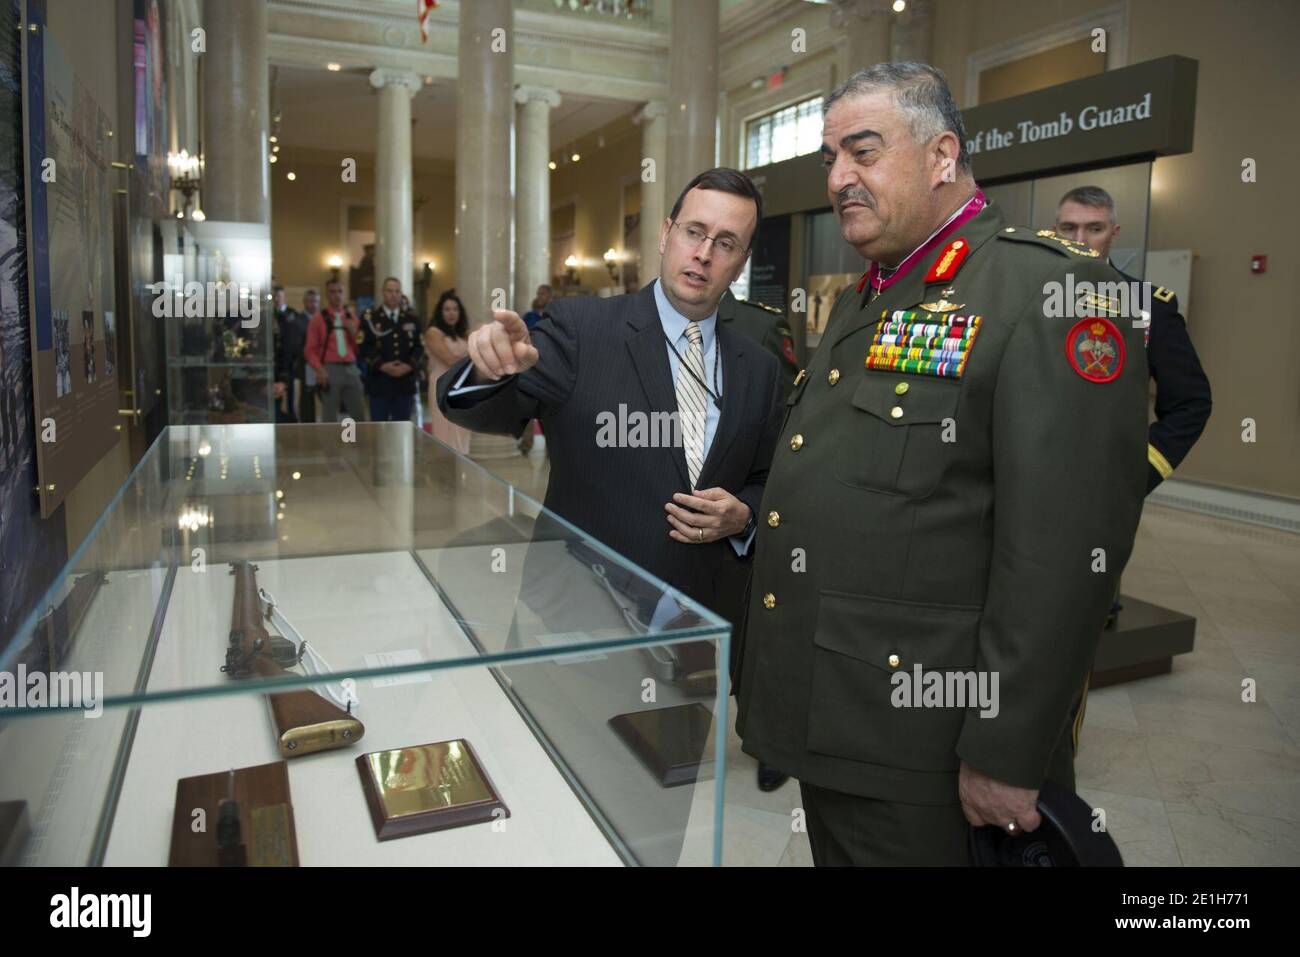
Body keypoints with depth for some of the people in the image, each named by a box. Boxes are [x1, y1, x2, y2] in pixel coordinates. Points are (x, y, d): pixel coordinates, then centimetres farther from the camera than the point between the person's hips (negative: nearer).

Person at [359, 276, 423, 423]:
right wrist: (382, 366, -16)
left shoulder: (412, 318, 11)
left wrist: (409, 366, -10)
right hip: (379, 382, -2)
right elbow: (363, 347, -5)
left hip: (405, 382, 3)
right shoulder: (370, 317, 2)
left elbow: (420, 346, 7)